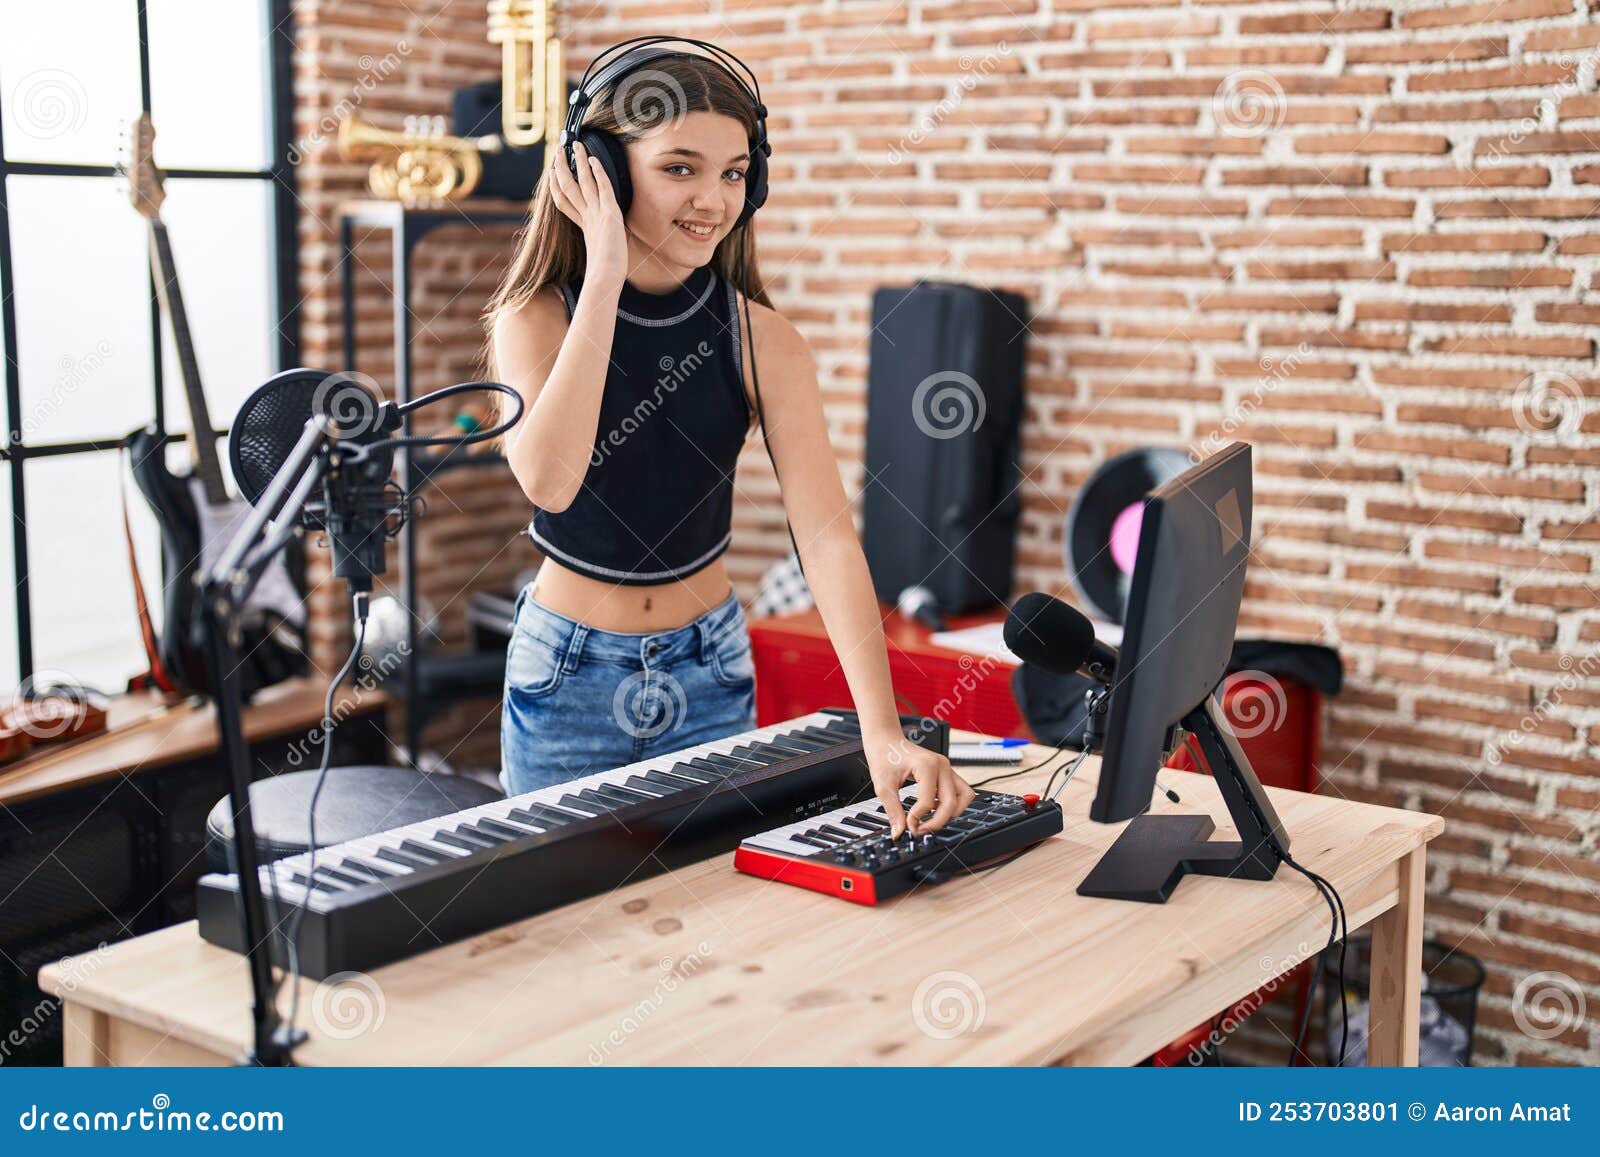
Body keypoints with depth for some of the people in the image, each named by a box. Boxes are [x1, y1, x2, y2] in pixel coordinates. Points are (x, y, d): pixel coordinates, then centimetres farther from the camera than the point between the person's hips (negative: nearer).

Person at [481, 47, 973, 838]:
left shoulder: (762, 340, -11)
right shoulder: (535, 319, -13)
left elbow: (826, 534, -20)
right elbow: (547, 480, -32)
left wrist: (883, 731, -32)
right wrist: (604, 276, -30)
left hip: (709, 673, 2)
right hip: (568, 675, -1)